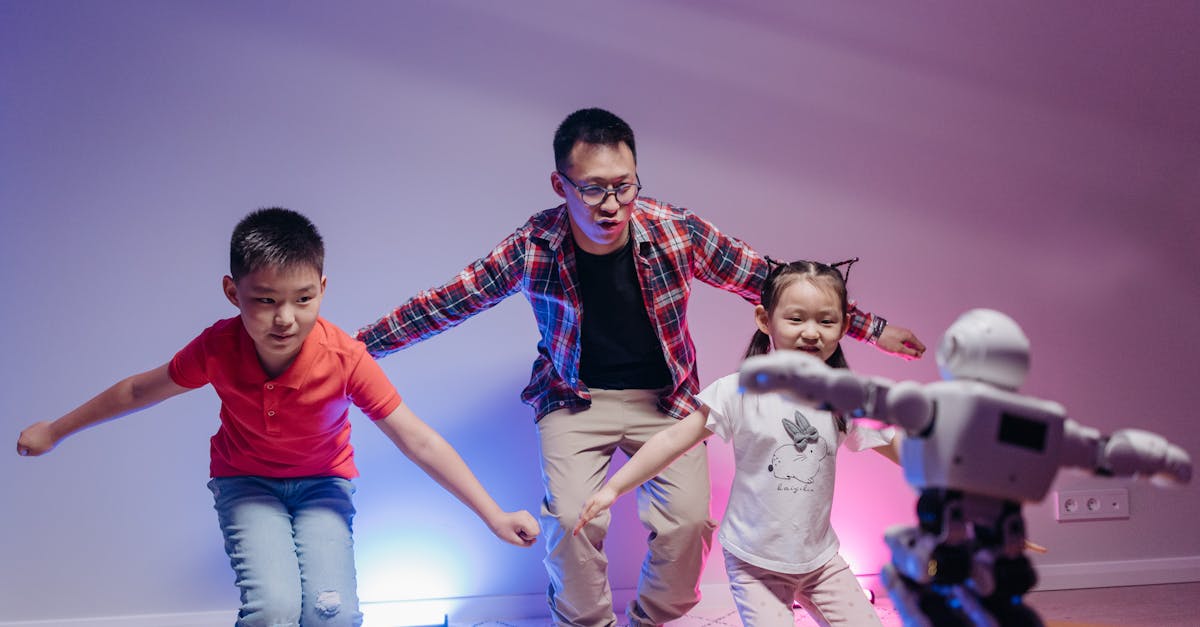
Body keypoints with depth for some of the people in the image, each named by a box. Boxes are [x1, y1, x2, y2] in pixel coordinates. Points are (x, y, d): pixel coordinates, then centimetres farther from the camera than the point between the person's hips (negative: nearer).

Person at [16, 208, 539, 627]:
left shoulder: (345, 359, -28)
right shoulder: (218, 348, -23)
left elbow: (418, 441, -24)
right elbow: (142, 390, -4)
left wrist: (494, 517, -24)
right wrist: (55, 430, 8)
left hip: (322, 483, 0)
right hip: (245, 482, 0)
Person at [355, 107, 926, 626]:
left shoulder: (676, 231, -17)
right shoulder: (534, 247, -18)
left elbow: (767, 280, -6)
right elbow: (447, 301, -6)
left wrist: (871, 328, -1)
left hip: (665, 398, 1)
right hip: (575, 399, -1)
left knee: (688, 520, -15)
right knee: (573, 521, -20)